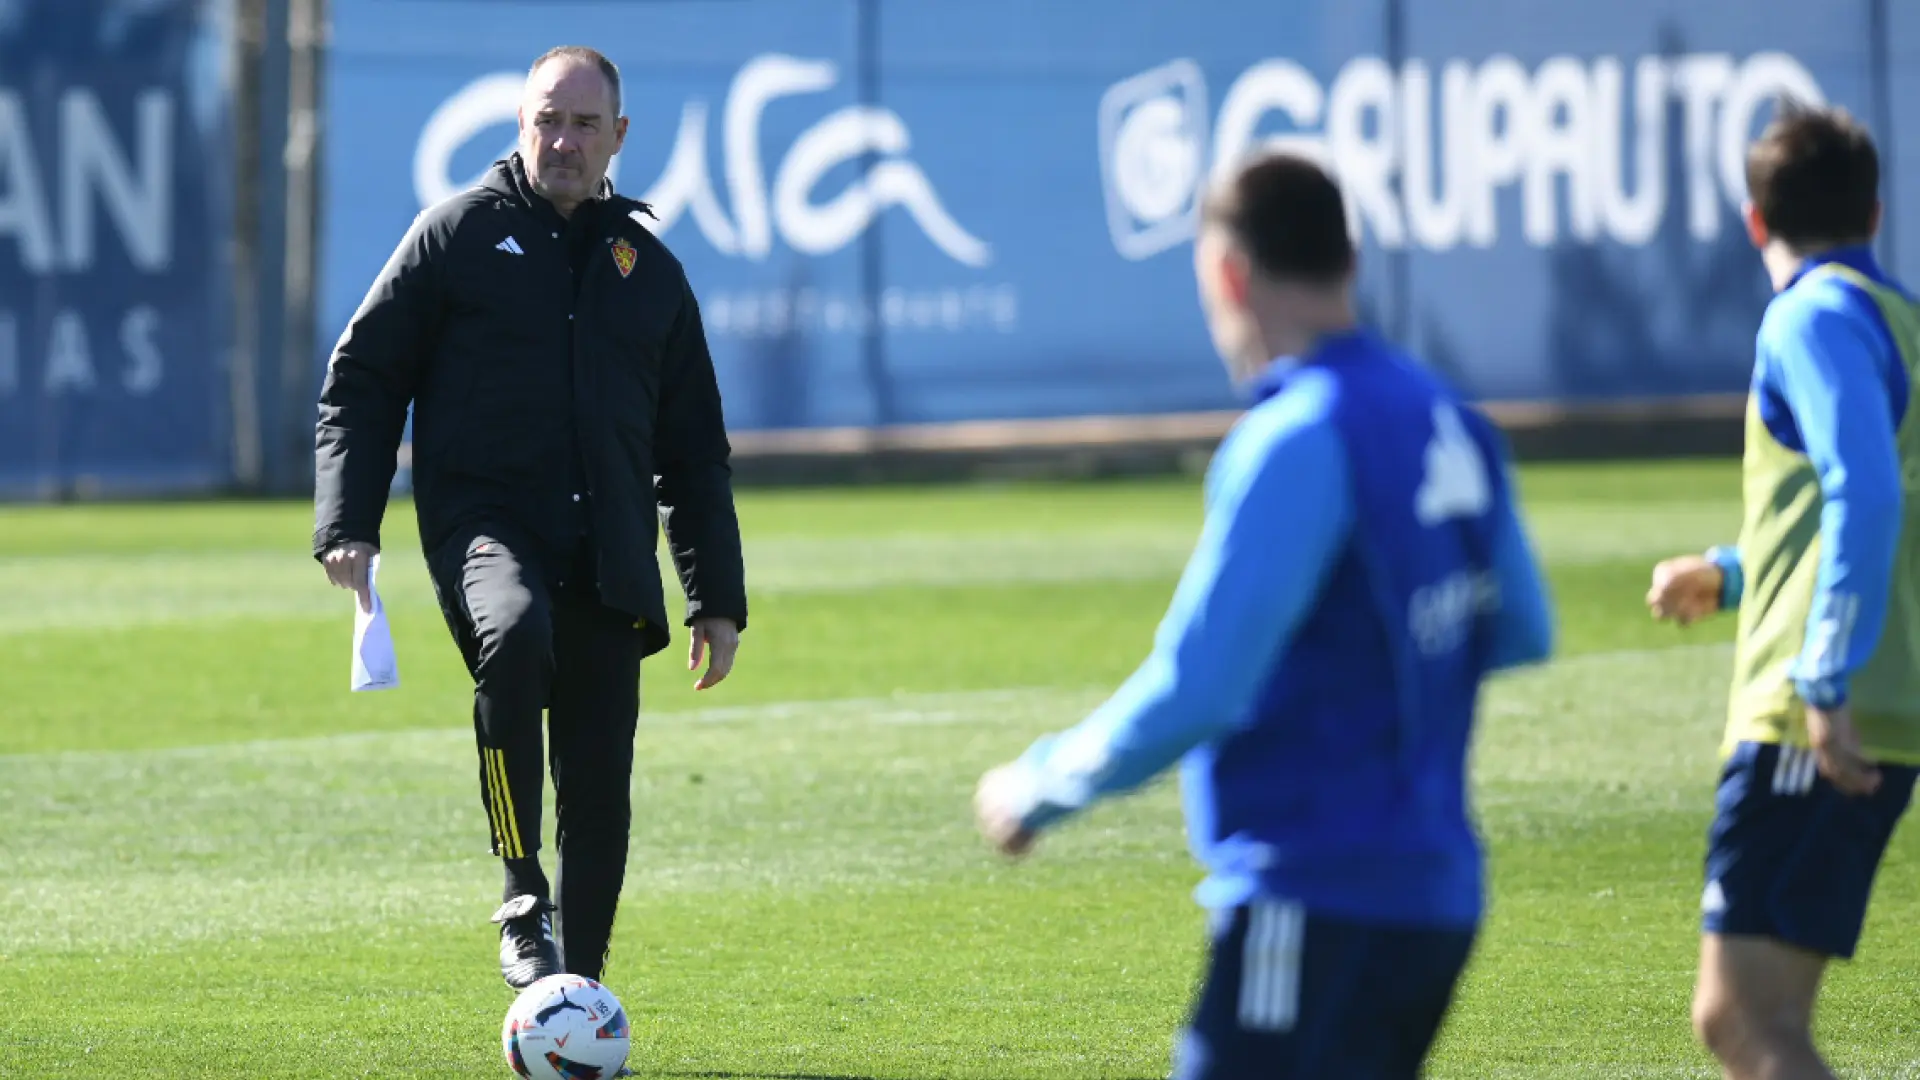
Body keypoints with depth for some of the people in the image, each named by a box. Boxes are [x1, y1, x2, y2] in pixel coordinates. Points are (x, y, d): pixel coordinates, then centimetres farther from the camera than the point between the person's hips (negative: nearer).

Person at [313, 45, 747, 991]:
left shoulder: (648, 268, 17)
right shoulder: (461, 233, 6)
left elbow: (694, 447, 23)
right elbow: (360, 379, 6)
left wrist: (717, 598, 18)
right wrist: (348, 524, -6)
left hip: (608, 557, 4)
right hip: (483, 519, -4)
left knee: (600, 790, -2)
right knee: (516, 632, -37)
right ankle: (522, 899, -27)